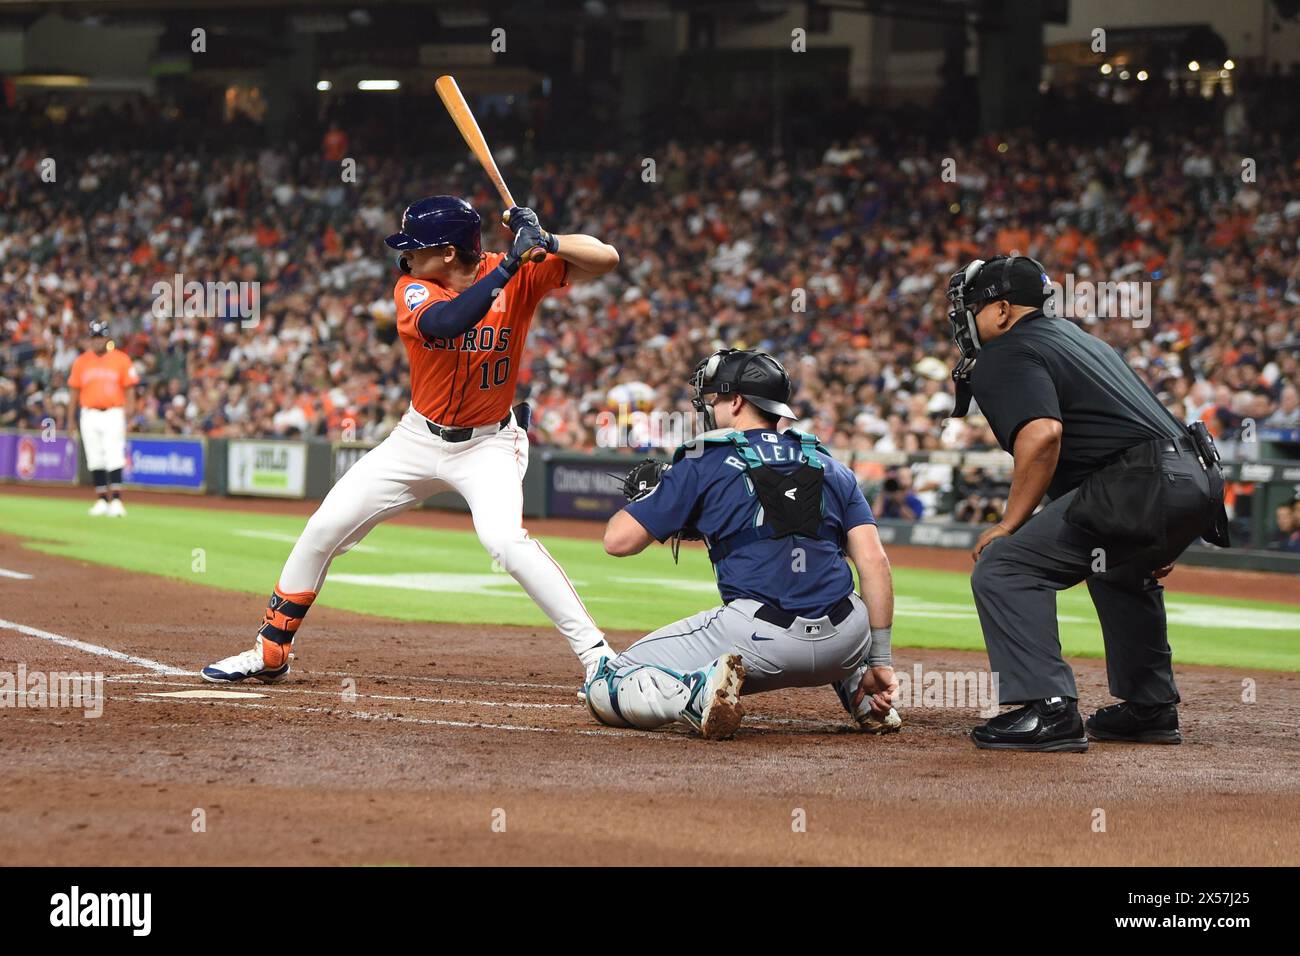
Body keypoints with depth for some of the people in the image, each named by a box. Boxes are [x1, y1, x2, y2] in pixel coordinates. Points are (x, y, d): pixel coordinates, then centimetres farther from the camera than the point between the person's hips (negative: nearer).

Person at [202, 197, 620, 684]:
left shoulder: (522, 275, -16)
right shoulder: (413, 289, -15)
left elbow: (605, 259, -23)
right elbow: (445, 322, -37)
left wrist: (545, 243, -39)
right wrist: (508, 266, -42)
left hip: (488, 443, -3)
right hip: (419, 438, 3)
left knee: (504, 538, -30)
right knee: (323, 529, 3)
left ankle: (595, 652, -24)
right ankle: (269, 652, 19)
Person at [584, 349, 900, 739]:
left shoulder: (702, 465, 7)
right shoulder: (831, 467, 18)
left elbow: (618, 541, 4)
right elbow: (874, 561, 7)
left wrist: (640, 497, 26)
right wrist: (880, 661, 8)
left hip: (757, 640, -5)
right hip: (843, 641, 5)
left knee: (605, 692, 7)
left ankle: (698, 693, -21)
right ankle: (859, 691, 15)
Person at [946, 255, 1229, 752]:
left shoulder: (1004, 356, 0)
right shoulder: (1080, 338, 30)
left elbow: (1042, 433, -18)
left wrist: (1009, 525, -10)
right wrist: (1157, 535, 37)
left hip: (1142, 483, -10)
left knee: (1003, 567, -10)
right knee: (1122, 569, 38)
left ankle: (1049, 710, -19)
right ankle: (1151, 707, 39)